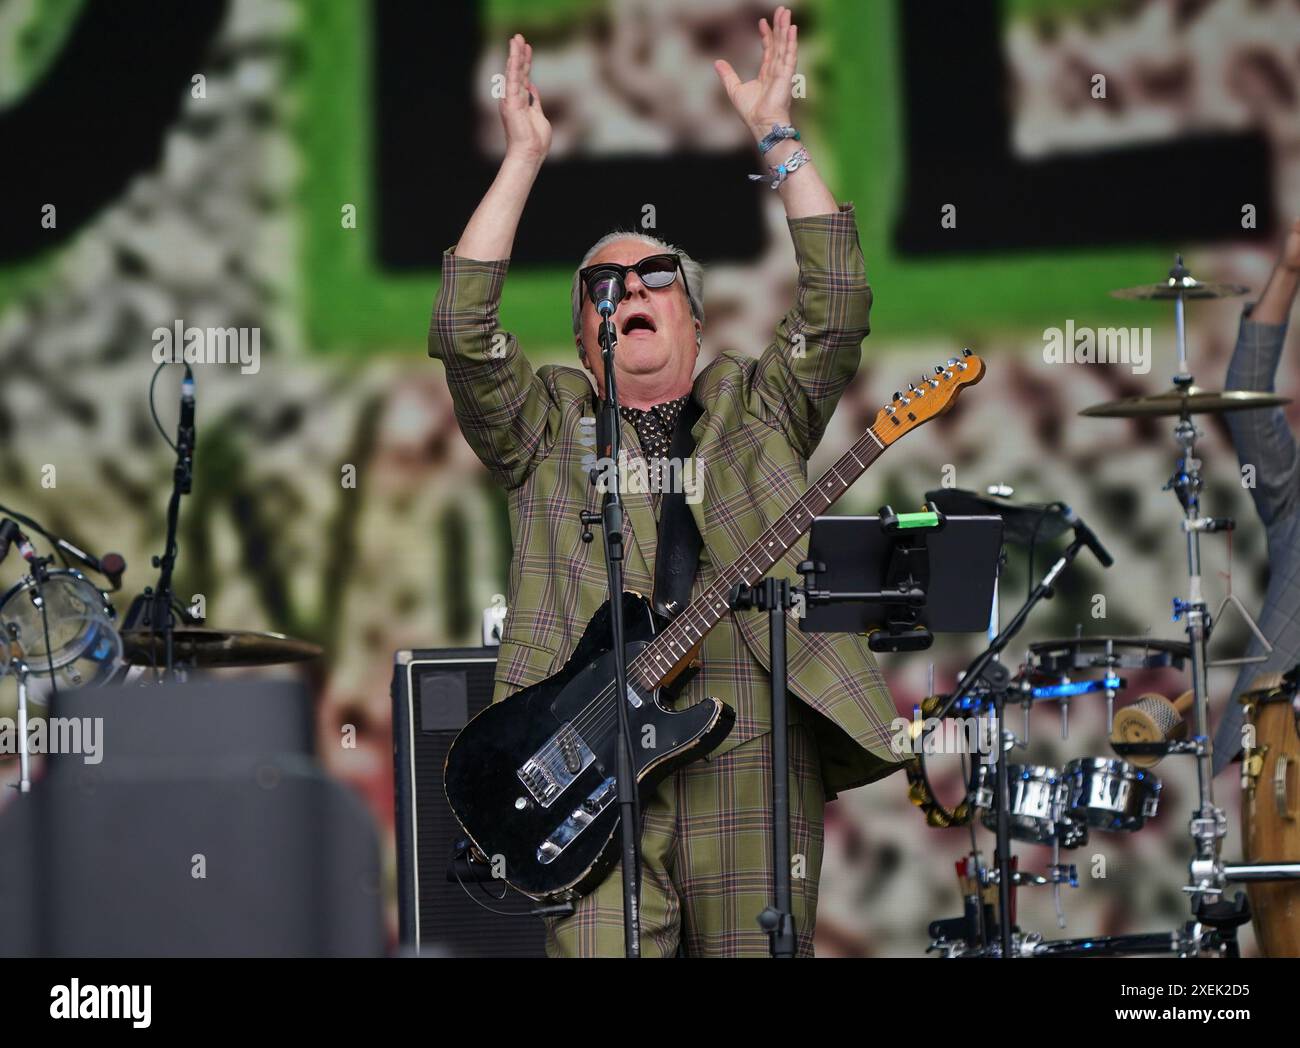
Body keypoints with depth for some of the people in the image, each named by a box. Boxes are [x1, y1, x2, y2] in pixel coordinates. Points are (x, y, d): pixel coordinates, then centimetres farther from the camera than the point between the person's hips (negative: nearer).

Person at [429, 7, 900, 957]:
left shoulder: (757, 410, 21)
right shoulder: (547, 426, 18)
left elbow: (838, 304, 8)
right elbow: (461, 330, 3)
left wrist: (778, 137, 7)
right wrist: (524, 158, 4)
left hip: (757, 748, 1)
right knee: (597, 950, -14)